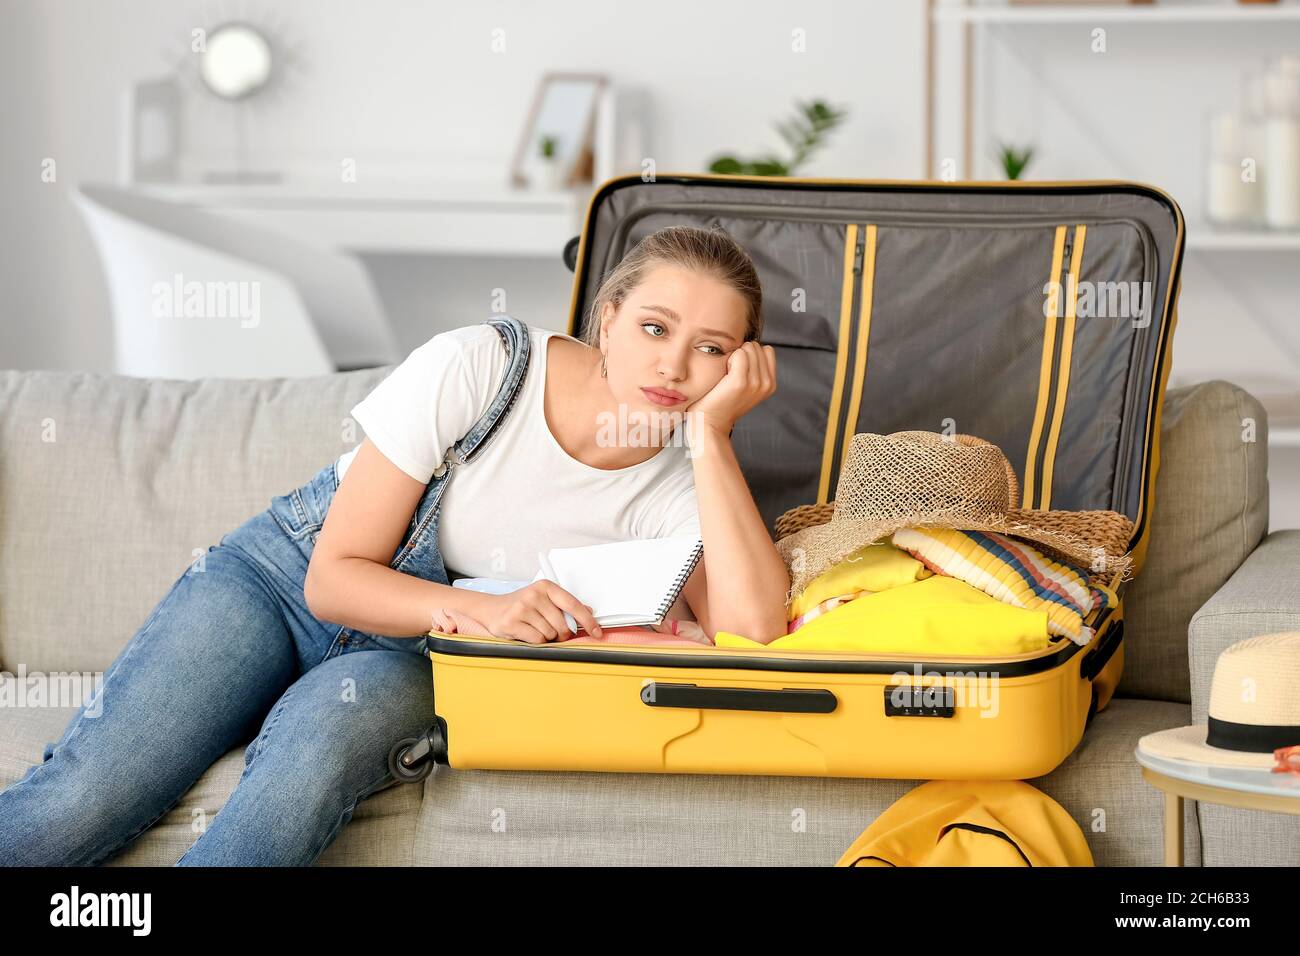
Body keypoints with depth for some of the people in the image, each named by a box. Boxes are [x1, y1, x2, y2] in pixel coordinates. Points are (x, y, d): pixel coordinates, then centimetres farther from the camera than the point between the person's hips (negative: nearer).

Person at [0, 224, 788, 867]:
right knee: (78, 804, -24)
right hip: (282, 582, -1)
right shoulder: (475, 368, -19)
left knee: (319, 741, -36)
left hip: (407, 658, 1)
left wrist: (712, 433, -30)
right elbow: (335, 577, -14)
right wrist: (484, 608, -32)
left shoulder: (679, 482, -12)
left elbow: (754, 625, -32)